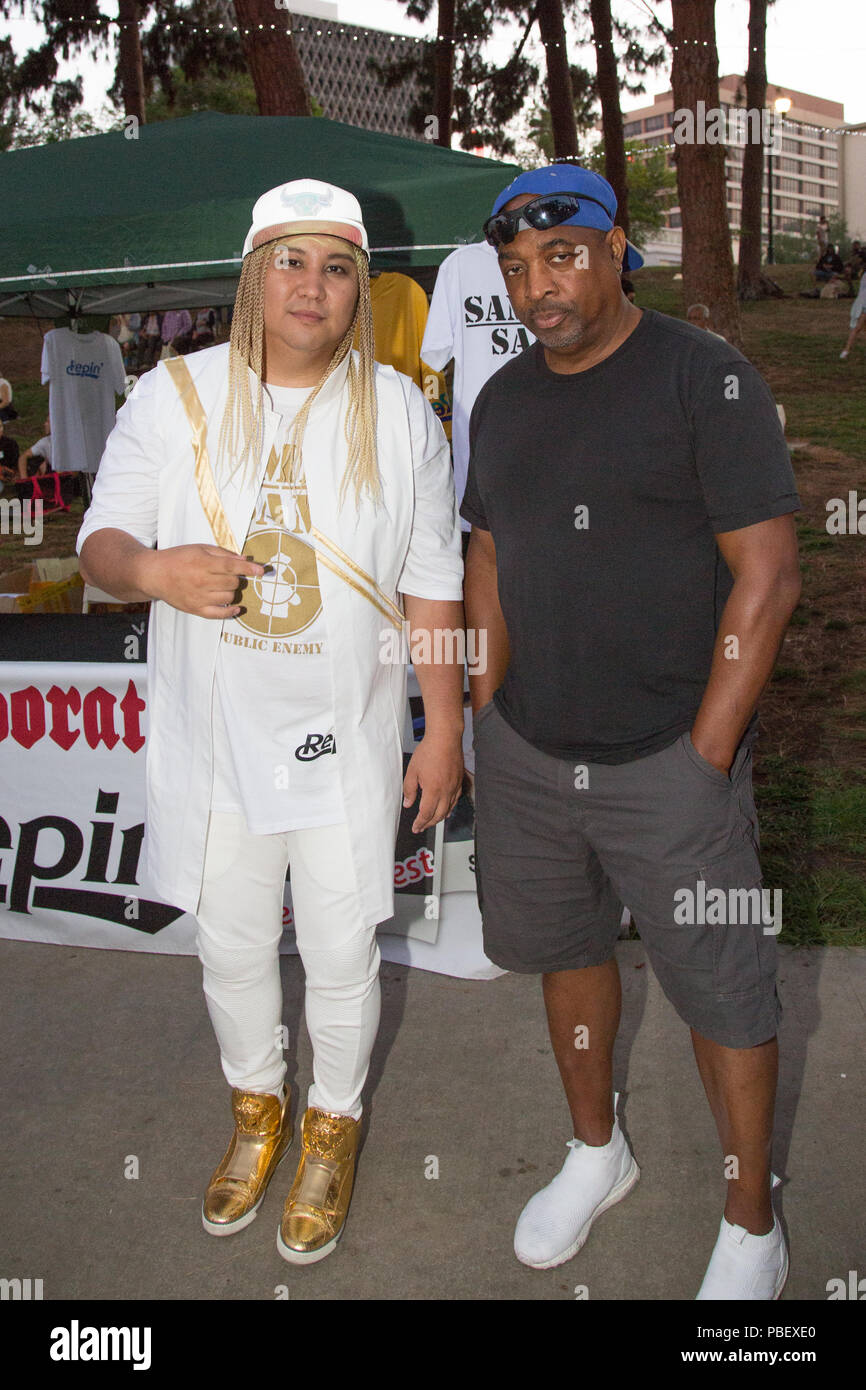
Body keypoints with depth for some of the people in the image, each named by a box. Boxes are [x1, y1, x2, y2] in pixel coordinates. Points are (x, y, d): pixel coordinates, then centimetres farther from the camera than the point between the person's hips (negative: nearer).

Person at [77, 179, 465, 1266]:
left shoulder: (399, 413, -2)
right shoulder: (174, 395, -2)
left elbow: (432, 583, 2)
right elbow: (101, 538, 1)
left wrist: (444, 728, 0)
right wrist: (154, 569, -24)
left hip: (346, 743, -1)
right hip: (213, 739, 1)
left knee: (341, 960, 12)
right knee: (232, 949, 17)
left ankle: (333, 1125, 40)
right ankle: (257, 1111, 46)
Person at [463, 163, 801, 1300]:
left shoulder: (708, 379, -10)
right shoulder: (503, 401, 8)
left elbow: (767, 575, -14)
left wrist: (705, 756, -15)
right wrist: (484, 720, 10)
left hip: (669, 762, -5)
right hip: (527, 751, 6)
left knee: (722, 992, 4)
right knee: (567, 949, 19)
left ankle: (752, 1227, 26)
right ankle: (597, 1153, 43)